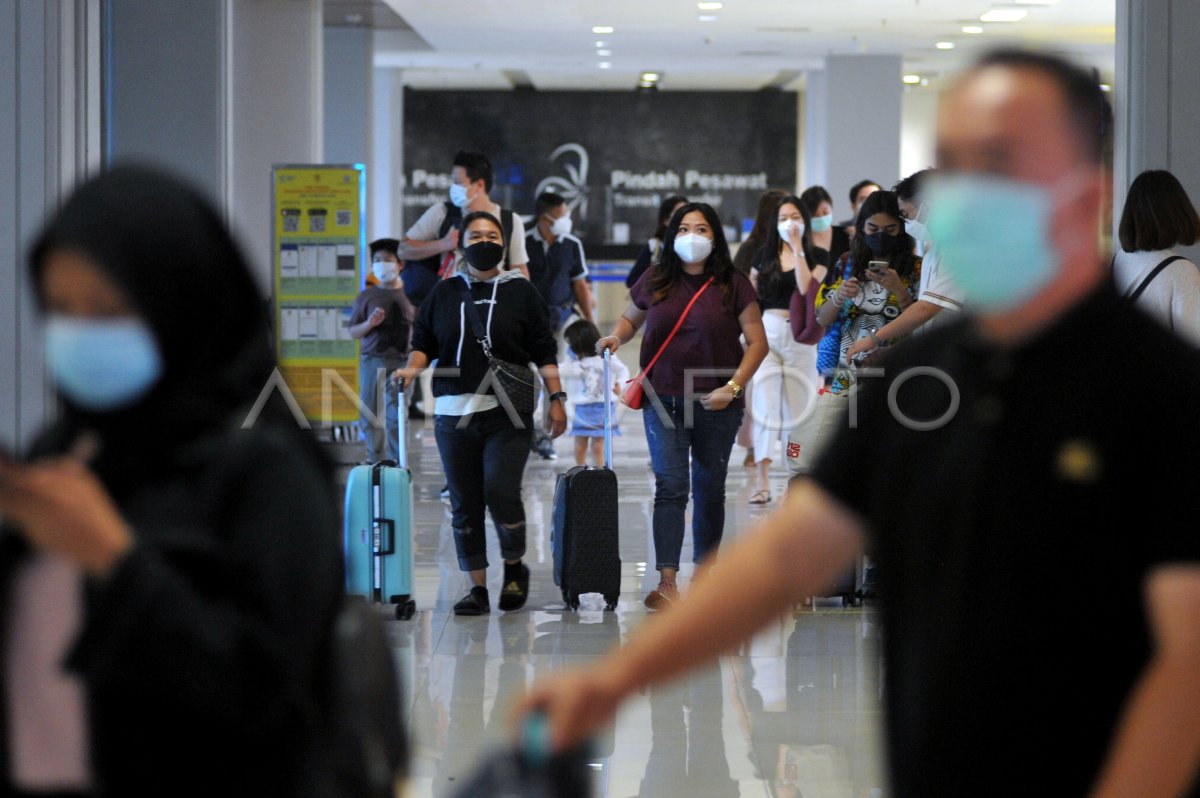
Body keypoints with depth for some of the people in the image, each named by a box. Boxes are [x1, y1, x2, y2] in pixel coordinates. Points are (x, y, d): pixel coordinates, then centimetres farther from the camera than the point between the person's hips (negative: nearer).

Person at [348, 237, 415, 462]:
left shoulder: (409, 294, 5)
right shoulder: (366, 296, 6)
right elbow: (353, 332, 7)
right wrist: (369, 324, -11)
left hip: (399, 360, -2)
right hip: (371, 361, 2)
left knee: (395, 414, -7)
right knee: (369, 414, 6)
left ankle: (396, 461, -3)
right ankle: (373, 459, 16)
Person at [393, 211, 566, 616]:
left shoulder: (521, 292, 7)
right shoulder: (443, 293, 13)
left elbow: (544, 351, 6)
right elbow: (424, 342, 15)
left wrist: (556, 397, -1)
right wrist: (412, 367, -6)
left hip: (508, 415, -3)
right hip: (453, 414, 3)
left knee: (501, 494, -14)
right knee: (464, 504, 3)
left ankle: (515, 567, 12)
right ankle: (477, 588, 10)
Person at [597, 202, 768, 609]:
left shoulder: (733, 286, 0)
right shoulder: (654, 282, 5)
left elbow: (757, 343, 0)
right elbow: (630, 319, 21)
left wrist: (733, 386, -12)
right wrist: (616, 337, -2)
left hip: (716, 405, 0)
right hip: (663, 402, 0)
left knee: (709, 491, 10)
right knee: (671, 487, -10)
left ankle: (705, 573, 23)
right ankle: (667, 581, -17)